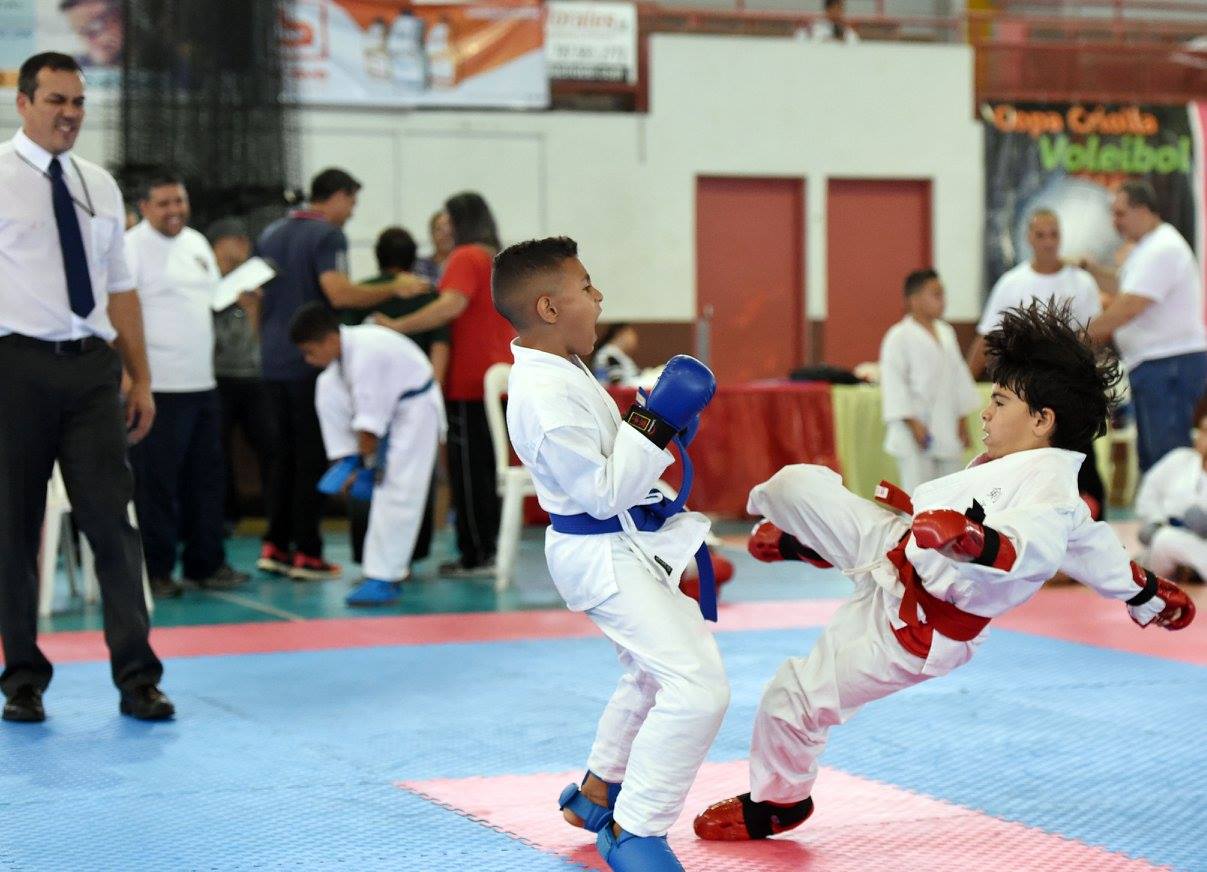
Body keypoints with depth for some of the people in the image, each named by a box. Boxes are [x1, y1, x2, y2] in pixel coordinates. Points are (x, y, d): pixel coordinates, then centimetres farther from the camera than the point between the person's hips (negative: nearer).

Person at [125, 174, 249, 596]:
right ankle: (154, 570, 6)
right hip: (157, 385, -8)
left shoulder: (196, 243, 16)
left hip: (201, 382, 8)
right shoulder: (132, 247, -9)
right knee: (156, 484, -2)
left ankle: (205, 563, 22)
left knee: (205, 480, 13)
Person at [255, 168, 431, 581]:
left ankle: (275, 546, 12)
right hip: (312, 360, -7)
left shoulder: (271, 234, 15)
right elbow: (339, 293, -24)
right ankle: (306, 554, 0)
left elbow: (255, 295, 19)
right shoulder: (328, 236, -10)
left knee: (285, 454, 13)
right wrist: (395, 288, -18)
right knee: (312, 458, -2)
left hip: (273, 361, 7)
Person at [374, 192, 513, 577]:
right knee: (489, 468, 13)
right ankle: (491, 548, 15)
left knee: (468, 469, -4)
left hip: (470, 383, -8)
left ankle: (476, 556, -3)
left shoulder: (466, 258, -10)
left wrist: (398, 326, -27)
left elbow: (452, 305, -27)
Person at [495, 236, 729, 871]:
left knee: (654, 672, 29)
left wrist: (655, 426, 5)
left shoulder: (557, 372, 7)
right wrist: (656, 423, -25)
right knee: (697, 686, -18)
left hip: (624, 548, 11)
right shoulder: (546, 395, -26)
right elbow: (603, 491, -26)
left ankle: (597, 794, 43)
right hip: (604, 554, -11)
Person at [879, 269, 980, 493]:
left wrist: (962, 423, 15)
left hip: (948, 431, 7)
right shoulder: (899, 337, -10)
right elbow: (894, 382, -13)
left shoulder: (946, 333, 13)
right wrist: (913, 423, -17)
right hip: (916, 432, -7)